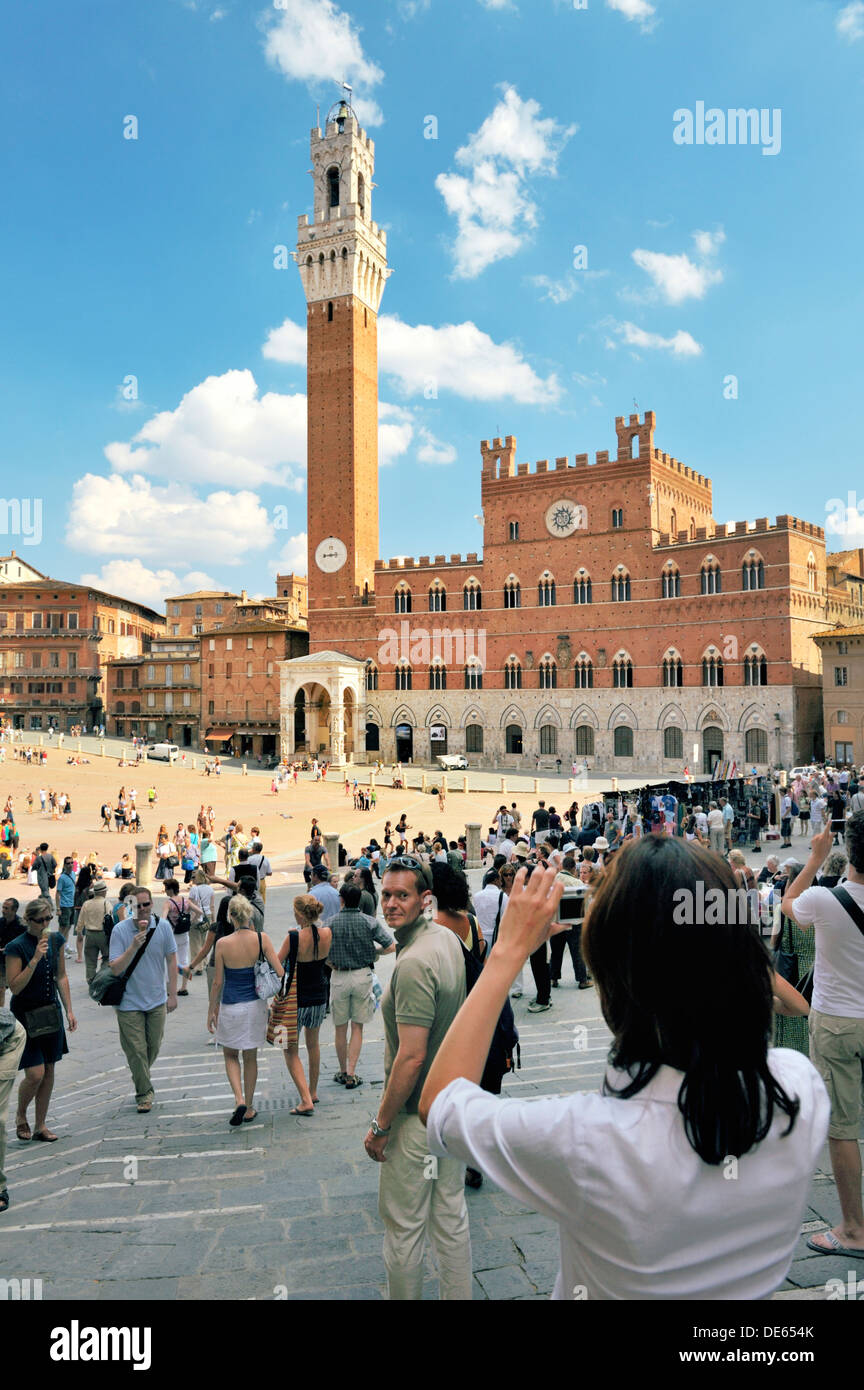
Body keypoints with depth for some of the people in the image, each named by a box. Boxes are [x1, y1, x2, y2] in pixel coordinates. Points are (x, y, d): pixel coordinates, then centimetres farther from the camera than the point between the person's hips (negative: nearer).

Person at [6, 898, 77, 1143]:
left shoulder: (56, 940, 1)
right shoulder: (16, 947, -16)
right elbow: (15, 987, -19)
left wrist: (69, 1010, 7)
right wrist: (35, 959, -29)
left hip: (51, 1011, 5)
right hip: (25, 1014, -5)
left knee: (49, 1070, 8)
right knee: (35, 1074, -8)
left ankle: (40, 1125, 21)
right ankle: (20, 1116, 21)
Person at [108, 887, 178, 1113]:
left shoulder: (163, 926, -7)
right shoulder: (120, 930, -14)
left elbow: (171, 960, 2)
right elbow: (116, 968, -17)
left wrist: (172, 994, 2)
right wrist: (134, 946, -31)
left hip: (157, 1000, 3)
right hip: (129, 1001, -3)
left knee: (153, 1046, 15)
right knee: (136, 1050, 2)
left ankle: (143, 1077, 43)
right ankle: (144, 1092, 21)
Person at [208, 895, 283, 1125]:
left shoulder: (223, 944, -14)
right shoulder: (261, 939, -10)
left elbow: (217, 982, -8)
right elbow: (280, 972, -10)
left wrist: (211, 1011, 4)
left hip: (231, 1007, -2)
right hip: (256, 1004, 2)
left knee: (230, 1055, 19)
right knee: (251, 1057, 18)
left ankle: (239, 1100, 0)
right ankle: (249, 1109, 25)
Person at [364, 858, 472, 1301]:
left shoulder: (413, 964, -27)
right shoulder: (447, 938, 2)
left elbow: (412, 1056, -27)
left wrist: (381, 1124, -17)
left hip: (416, 1114, -9)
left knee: (404, 1224, 10)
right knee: (451, 1213, 20)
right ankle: (459, 1294, 33)